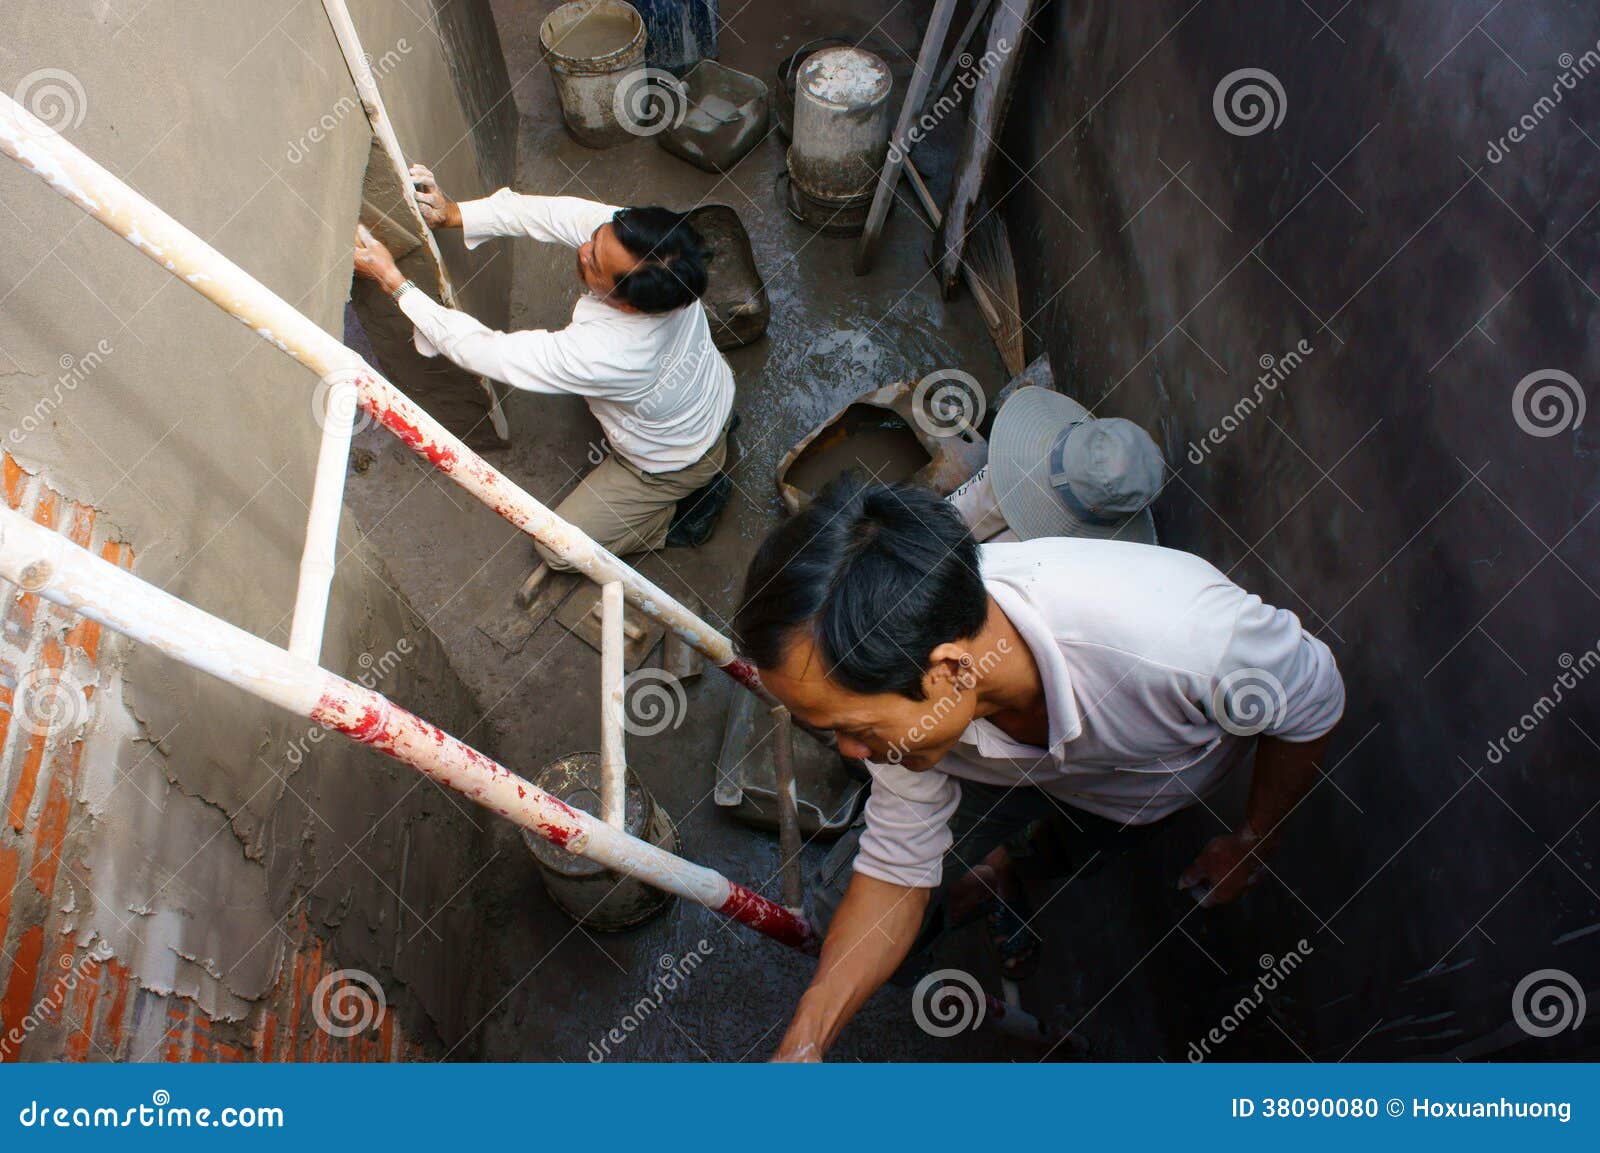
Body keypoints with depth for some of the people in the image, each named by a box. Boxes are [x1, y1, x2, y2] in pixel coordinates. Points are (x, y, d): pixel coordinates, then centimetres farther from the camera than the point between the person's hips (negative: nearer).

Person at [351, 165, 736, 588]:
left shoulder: (600, 354, -45)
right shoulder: (647, 238, -29)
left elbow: (483, 351, -33)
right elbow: (562, 212, -16)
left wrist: (392, 280, -26)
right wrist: (456, 214, -25)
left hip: (673, 463, -6)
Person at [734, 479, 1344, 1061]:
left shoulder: (1184, 636, -48)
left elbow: (1311, 707, -22)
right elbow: (897, 864, -22)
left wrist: (1253, 842, -9)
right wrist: (804, 1039, -34)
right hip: (1006, 761, 2)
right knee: (841, 915, -5)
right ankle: (988, 886, 20)